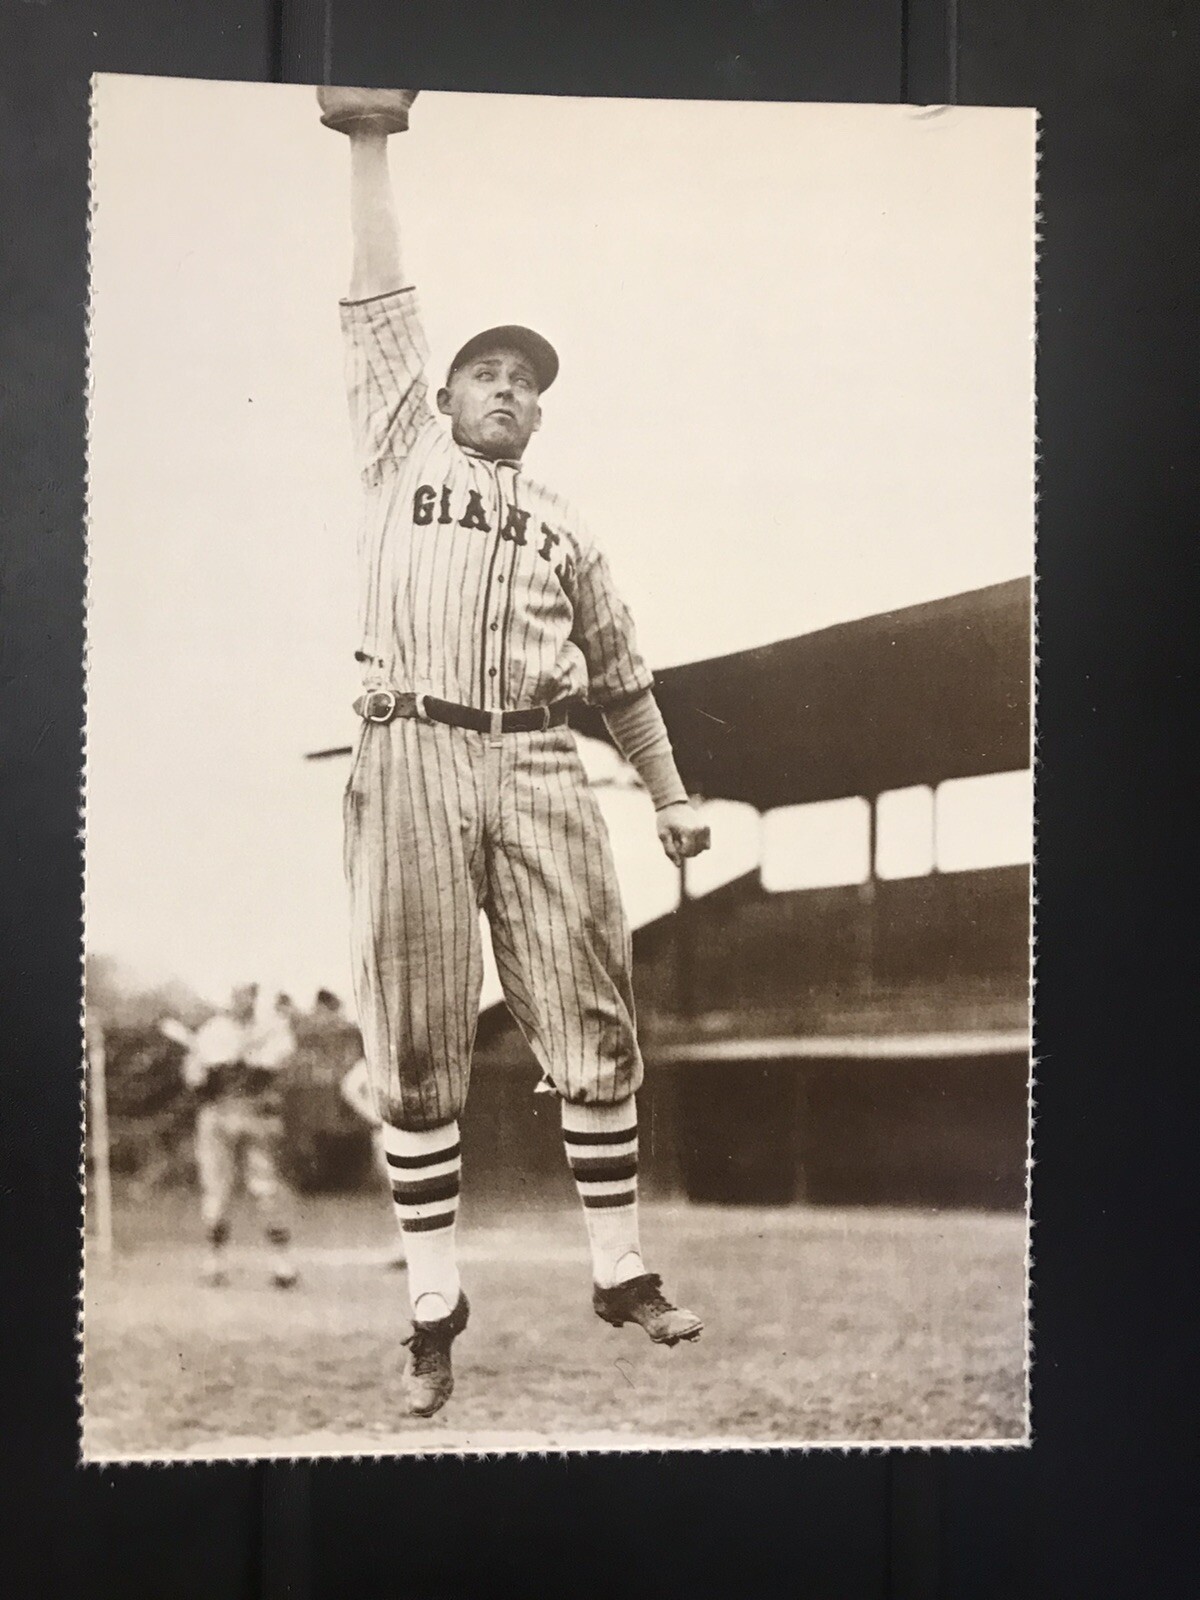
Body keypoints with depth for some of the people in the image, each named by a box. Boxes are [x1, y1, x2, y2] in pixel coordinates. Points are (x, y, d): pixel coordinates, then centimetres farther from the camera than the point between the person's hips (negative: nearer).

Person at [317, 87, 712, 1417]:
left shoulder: (561, 525, 23)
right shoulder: (399, 449, 17)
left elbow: (620, 673, 24)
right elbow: (380, 307, 10)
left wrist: (671, 796, 20)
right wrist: (370, 146, 7)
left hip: (539, 771, 3)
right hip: (413, 762, -2)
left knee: (594, 1031, 1)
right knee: (418, 1050, -1)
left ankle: (620, 1271, 13)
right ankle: (434, 1305, 6)